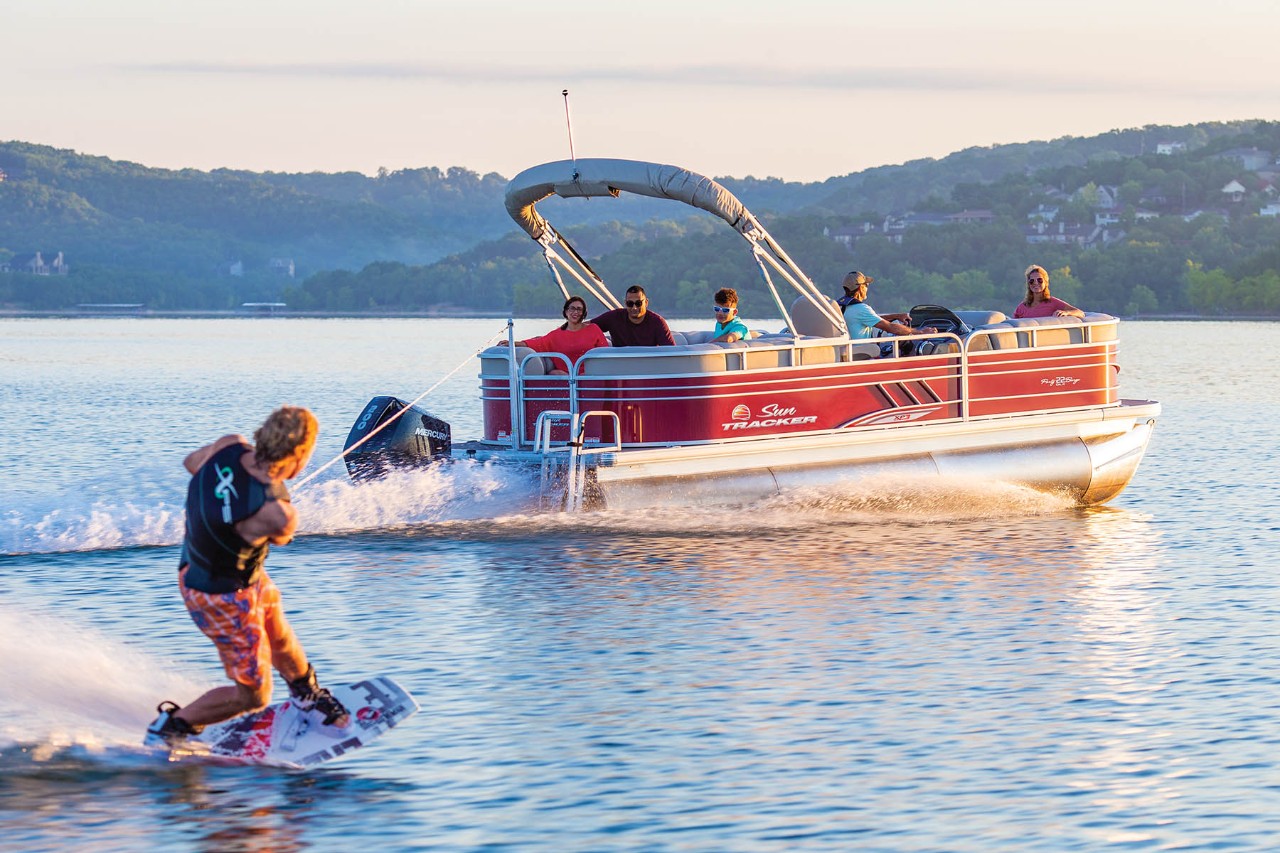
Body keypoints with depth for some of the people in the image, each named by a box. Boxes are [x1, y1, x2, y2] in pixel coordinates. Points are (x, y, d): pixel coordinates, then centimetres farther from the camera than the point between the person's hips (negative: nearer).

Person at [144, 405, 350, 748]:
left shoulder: (229, 447, -21)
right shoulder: (279, 515, -38)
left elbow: (191, 462, 4)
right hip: (224, 598, -8)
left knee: (282, 643, 32)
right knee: (252, 695, 10)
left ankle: (310, 695, 57)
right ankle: (167, 728, 18)